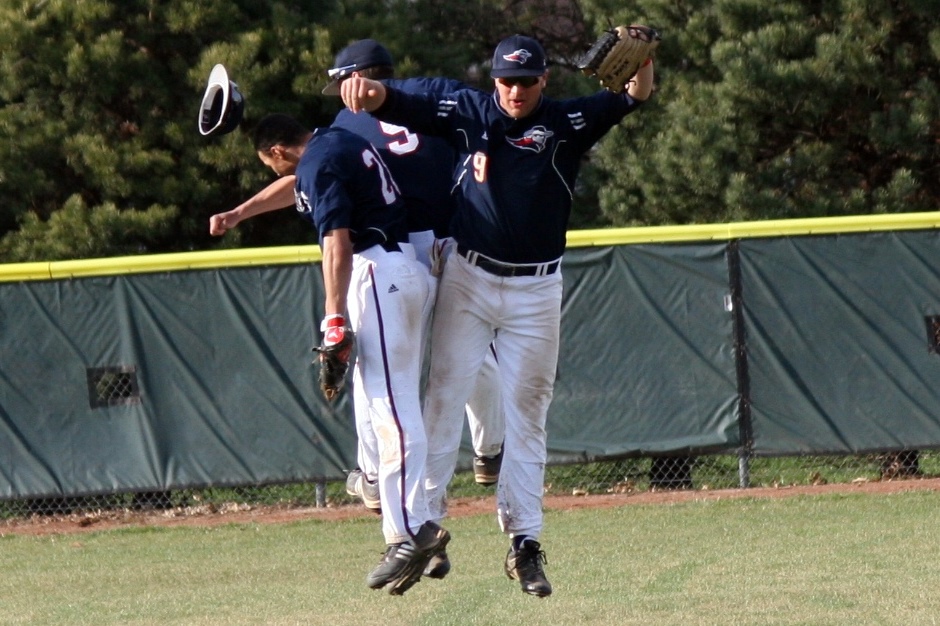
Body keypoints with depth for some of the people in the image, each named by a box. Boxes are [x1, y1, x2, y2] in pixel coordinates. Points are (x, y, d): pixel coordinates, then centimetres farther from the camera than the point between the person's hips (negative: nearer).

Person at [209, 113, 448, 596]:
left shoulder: (320, 164, -9)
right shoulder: (337, 141, 20)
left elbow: (336, 242, -19)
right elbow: (297, 186, 39)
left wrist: (333, 321, -23)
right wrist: (238, 214, 50)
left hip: (380, 272, -10)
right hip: (409, 269, 10)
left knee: (390, 407, -16)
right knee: (378, 404, 12)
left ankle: (411, 531, -25)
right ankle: (413, 523, 6)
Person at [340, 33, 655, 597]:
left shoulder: (568, 123, -2)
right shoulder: (468, 113, -1)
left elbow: (632, 98, -12)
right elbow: (405, 105, -11)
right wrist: (370, 92, -35)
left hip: (536, 291, 0)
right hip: (467, 280, 0)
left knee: (527, 416, 5)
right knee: (445, 396, -3)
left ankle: (525, 544, 8)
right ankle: (425, 519, 1)